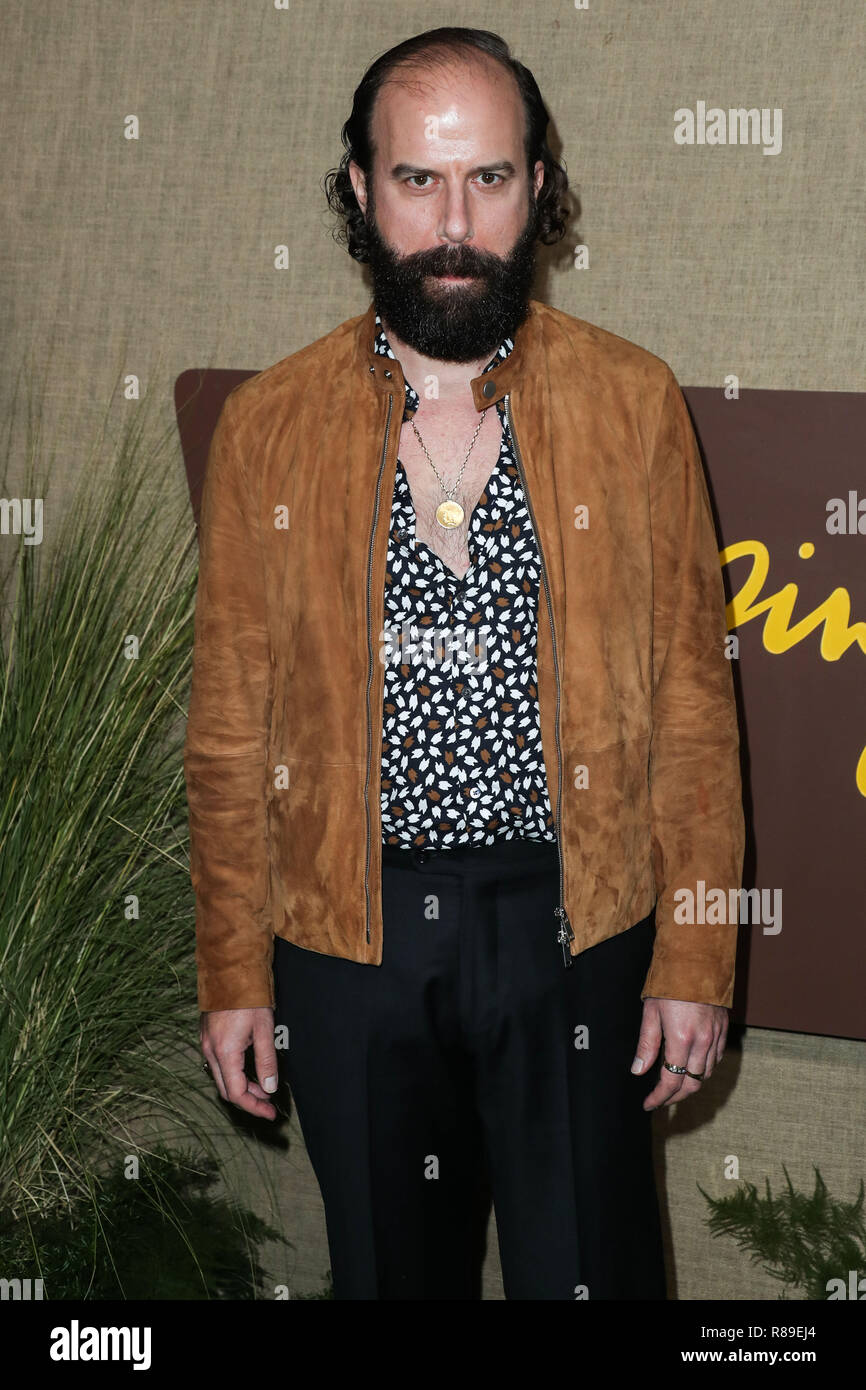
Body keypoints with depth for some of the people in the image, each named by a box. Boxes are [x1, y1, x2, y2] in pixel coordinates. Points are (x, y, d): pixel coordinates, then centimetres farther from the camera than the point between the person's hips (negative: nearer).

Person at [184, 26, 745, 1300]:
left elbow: (692, 699, 0)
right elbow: (230, 726, 4)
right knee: (390, 1272, 16)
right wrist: (232, 975, 3)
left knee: (587, 1272, 5)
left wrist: (696, 959, -3)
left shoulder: (633, 402, -1)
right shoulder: (268, 426, 0)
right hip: (345, 936, 1)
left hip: (570, 921, -1)